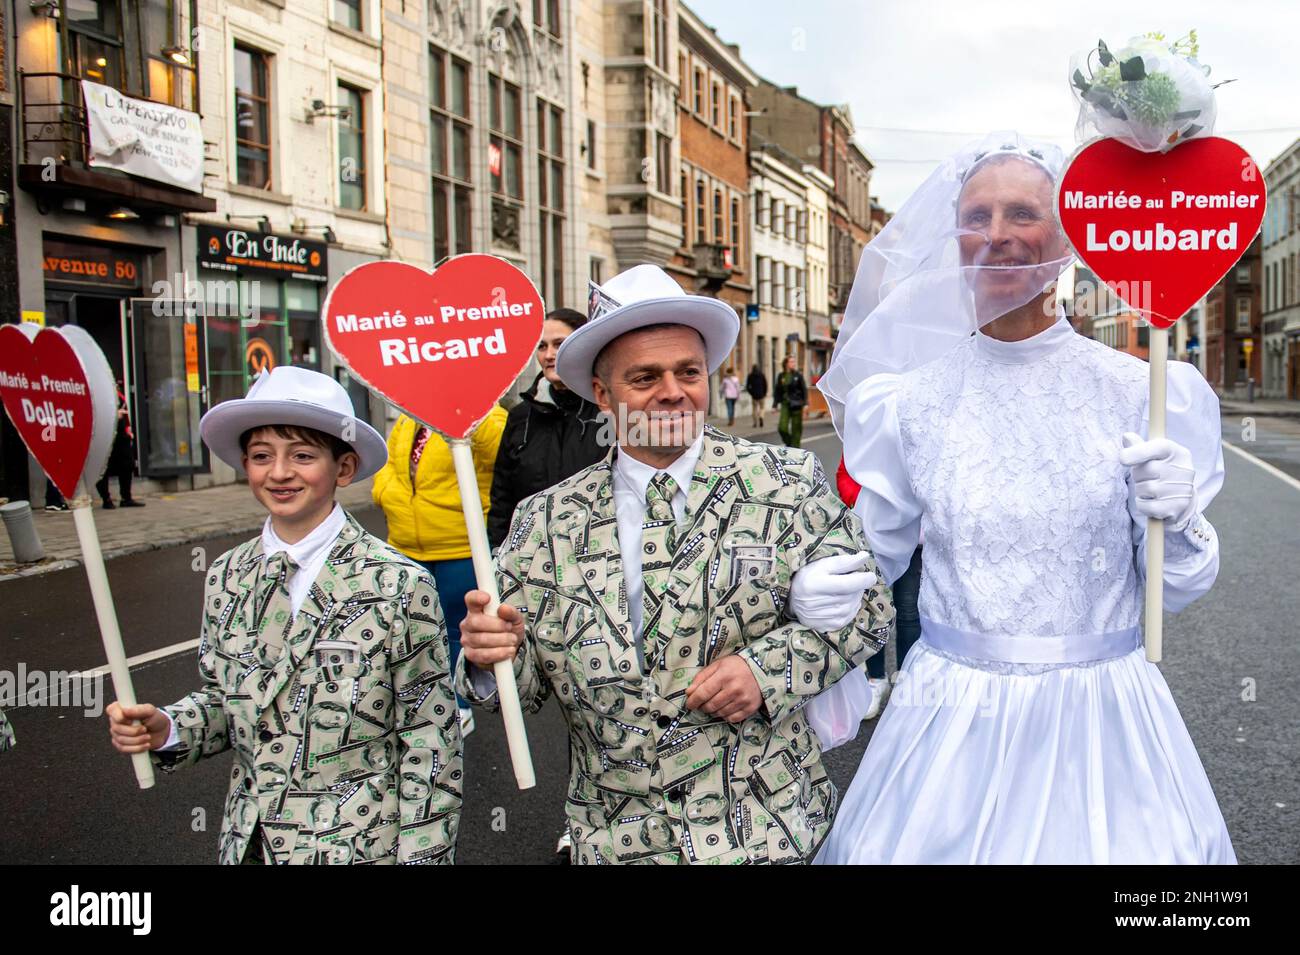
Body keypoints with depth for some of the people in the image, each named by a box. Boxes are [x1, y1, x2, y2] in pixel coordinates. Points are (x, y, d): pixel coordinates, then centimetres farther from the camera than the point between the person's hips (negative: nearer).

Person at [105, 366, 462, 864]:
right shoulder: (226, 578, 1)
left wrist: (422, 855, -11)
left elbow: (429, 740, -12)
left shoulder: (398, 584, -15)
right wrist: (167, 729, -8)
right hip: (247, 840, 5)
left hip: (362, 845, -4)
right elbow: (222, 700, 11)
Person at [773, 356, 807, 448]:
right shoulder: (781, 376, 4)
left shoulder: (798, 375, -1)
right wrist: (775, 405, 7)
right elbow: (777, 391, 9)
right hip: (785, 405, 1)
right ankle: (788, 443, 16)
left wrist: (805, 403, -9)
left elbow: (804, 389, -2)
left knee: (796, 428, 3)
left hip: (797, 405, -1)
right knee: (782, 428, -9)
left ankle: (795, 447, 13)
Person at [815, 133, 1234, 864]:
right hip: (954, 719, 1)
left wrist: (1179, 521, -20)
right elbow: (872, 557, 9)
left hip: (1099, 720, 0)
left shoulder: (1134, 391, -6)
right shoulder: (913, 400, -3)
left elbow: (1180, 591, -1)